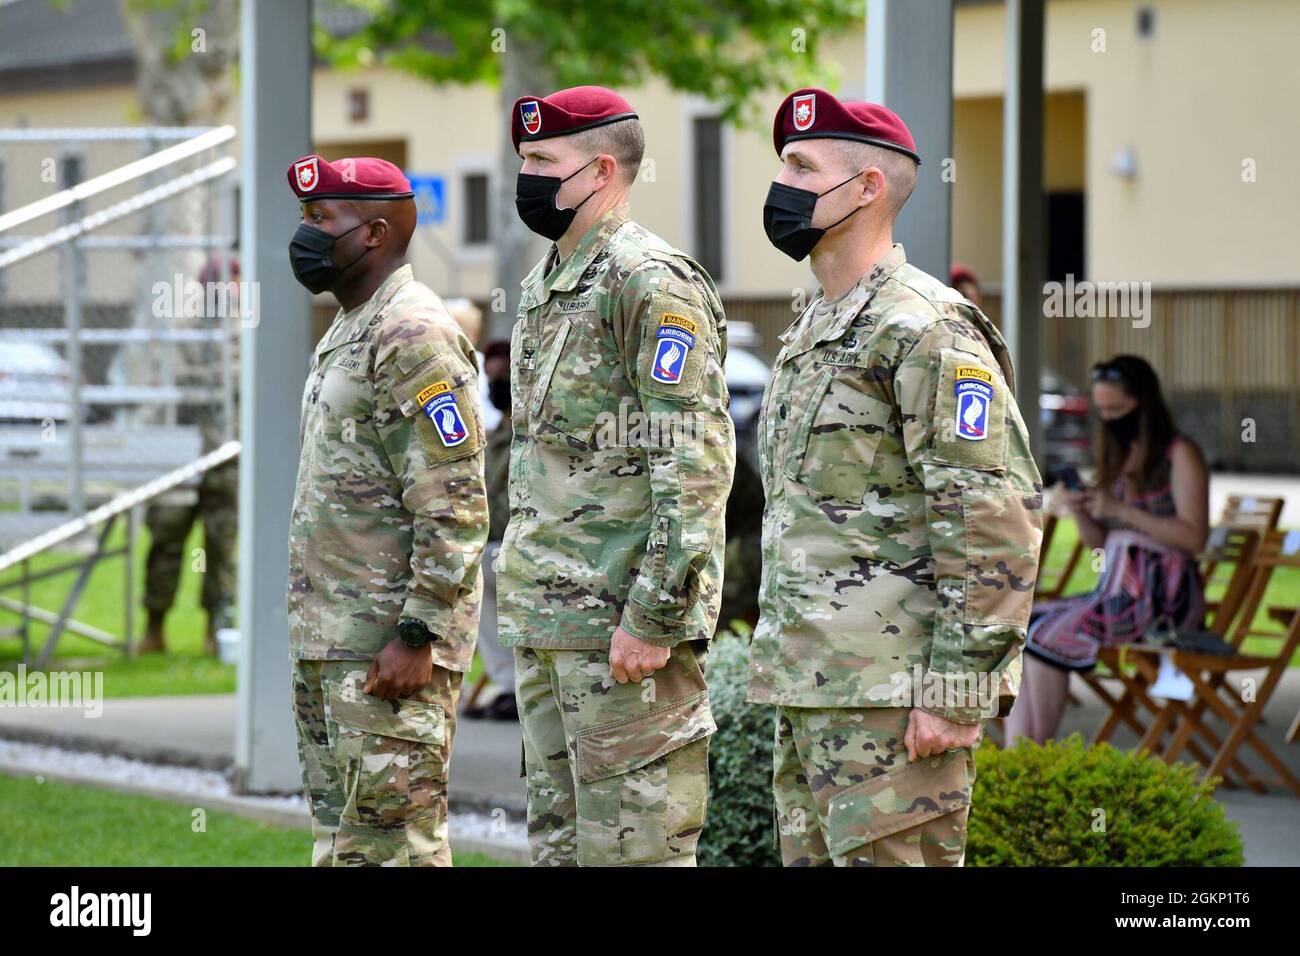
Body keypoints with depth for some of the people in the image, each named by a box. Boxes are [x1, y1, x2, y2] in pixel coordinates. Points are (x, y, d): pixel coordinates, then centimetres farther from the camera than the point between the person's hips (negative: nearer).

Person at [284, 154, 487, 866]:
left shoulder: (413, 337, -14)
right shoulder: (348, 333, 19)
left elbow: (454, 507, -20)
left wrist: (417, 634, -23)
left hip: (389, 642, -11)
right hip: (329, 639, 11)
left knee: (390, 841, -10)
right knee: (340, 837, 12)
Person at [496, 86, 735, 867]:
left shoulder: (652, 283, -13)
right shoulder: (548, 287, 17)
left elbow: (698, 465, -19)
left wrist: (652, 618, -22)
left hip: (622, 625, -10)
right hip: (547, 622, 10)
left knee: (633, 845, -7)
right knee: (559, 841, 12)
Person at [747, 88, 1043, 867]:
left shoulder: (926, 330, -13)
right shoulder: (813, 332, 19)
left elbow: (1000, 522, -19)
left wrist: (955, 691, -21)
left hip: (895, 698, -10)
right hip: (814, 686, 10)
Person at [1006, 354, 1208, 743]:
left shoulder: (1179, 455, -5)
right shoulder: (1118, 456, 18)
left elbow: (1194, 537, -15)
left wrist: (1123, 511, -18)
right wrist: (1081, 512, 0)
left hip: (1164, 595, -8)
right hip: (1116, 588, 8)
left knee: (1048, 635, -24)